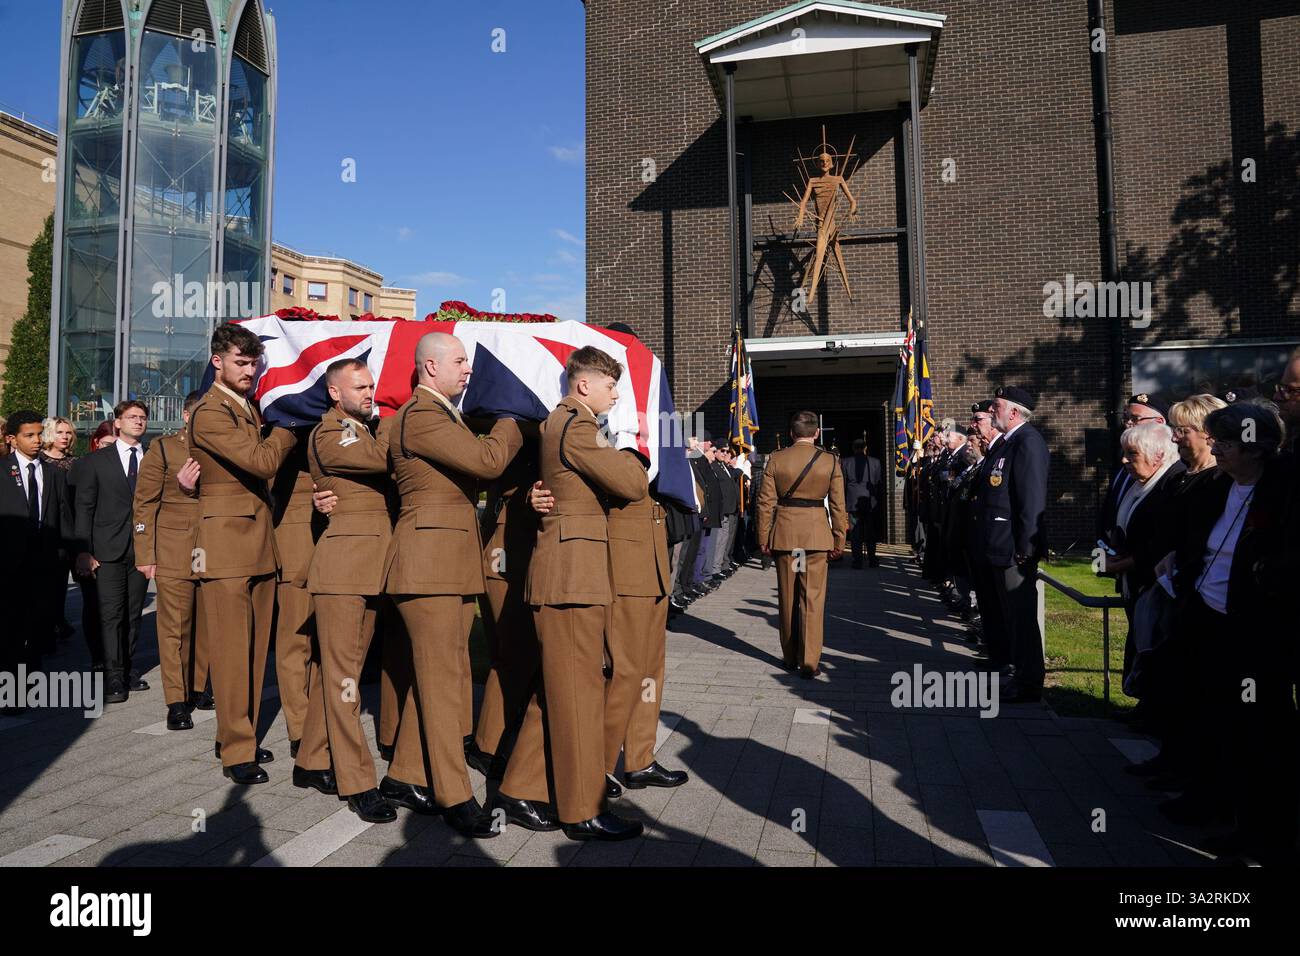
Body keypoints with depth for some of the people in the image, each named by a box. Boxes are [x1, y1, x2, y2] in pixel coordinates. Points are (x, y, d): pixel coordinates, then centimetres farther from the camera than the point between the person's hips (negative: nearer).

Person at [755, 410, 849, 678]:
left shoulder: (776, 459, -2)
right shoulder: (831, 461, -2)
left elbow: (766, 501, -2)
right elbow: (838, 505, -1)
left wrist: (764, 537, 4)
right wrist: (839, 540, 6)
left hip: (784, 532, 1)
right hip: (816, 533, -1)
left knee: (787, 597, 12)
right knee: (813, 598, 3)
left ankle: (790, 657, 23)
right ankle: (809, 662, 0)